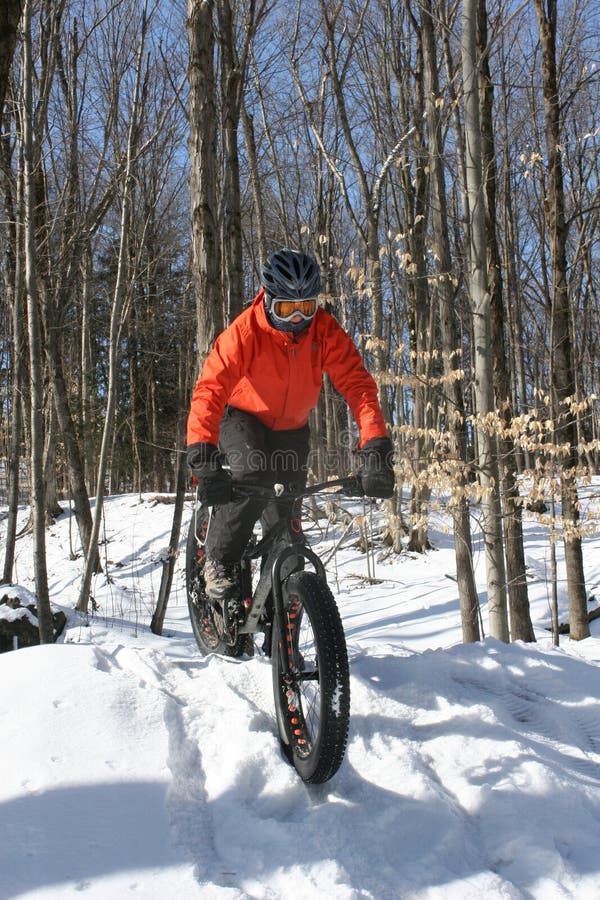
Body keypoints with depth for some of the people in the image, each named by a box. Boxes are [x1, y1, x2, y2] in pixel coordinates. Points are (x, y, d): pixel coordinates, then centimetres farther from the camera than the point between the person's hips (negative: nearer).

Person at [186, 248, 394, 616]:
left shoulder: (326, 330, -23)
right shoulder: (245, 331, -31)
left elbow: (357, 383, -29)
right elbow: (210, 389, -40)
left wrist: (376, 448, -42)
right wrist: (202, 457, -54)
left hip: (292, 428, 3)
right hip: (243, 417, -3)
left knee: (284, 518, 1)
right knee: (253, 477, -33)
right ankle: (219, 565, -10)